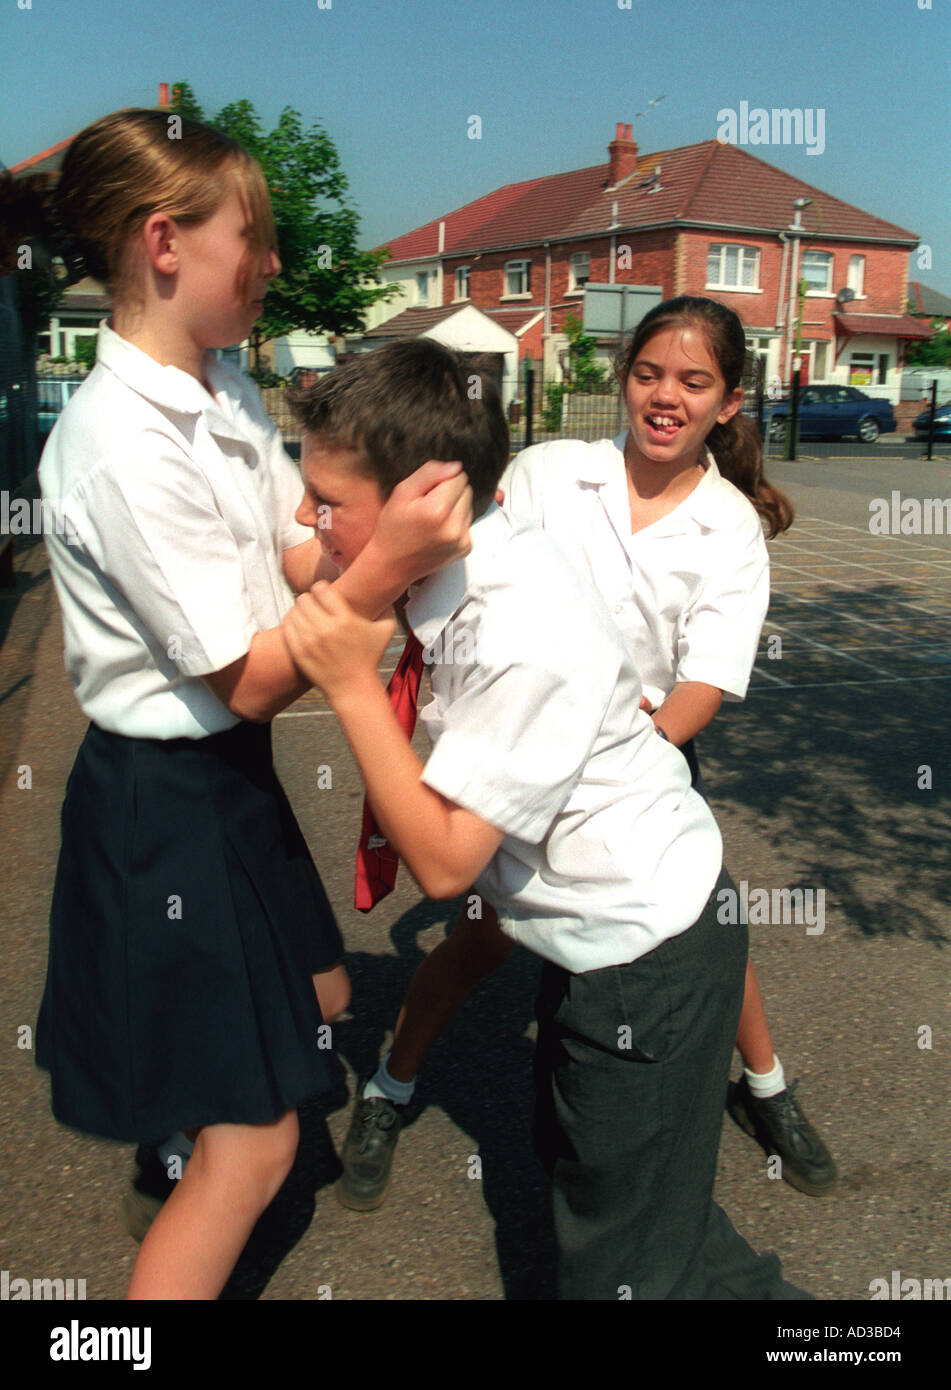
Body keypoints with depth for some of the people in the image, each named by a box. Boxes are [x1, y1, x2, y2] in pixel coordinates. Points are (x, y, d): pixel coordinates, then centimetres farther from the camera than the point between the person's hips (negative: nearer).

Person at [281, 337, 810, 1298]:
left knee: (622, 1262, 9)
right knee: (571, 1157, 31)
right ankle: (748, 1287, 53)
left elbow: (442, 859, -28)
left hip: (647, 956, -10)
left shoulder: (530, 641, -35)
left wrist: (352, 683, -30)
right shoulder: (465, 566, -8)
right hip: (600, 929, 10)